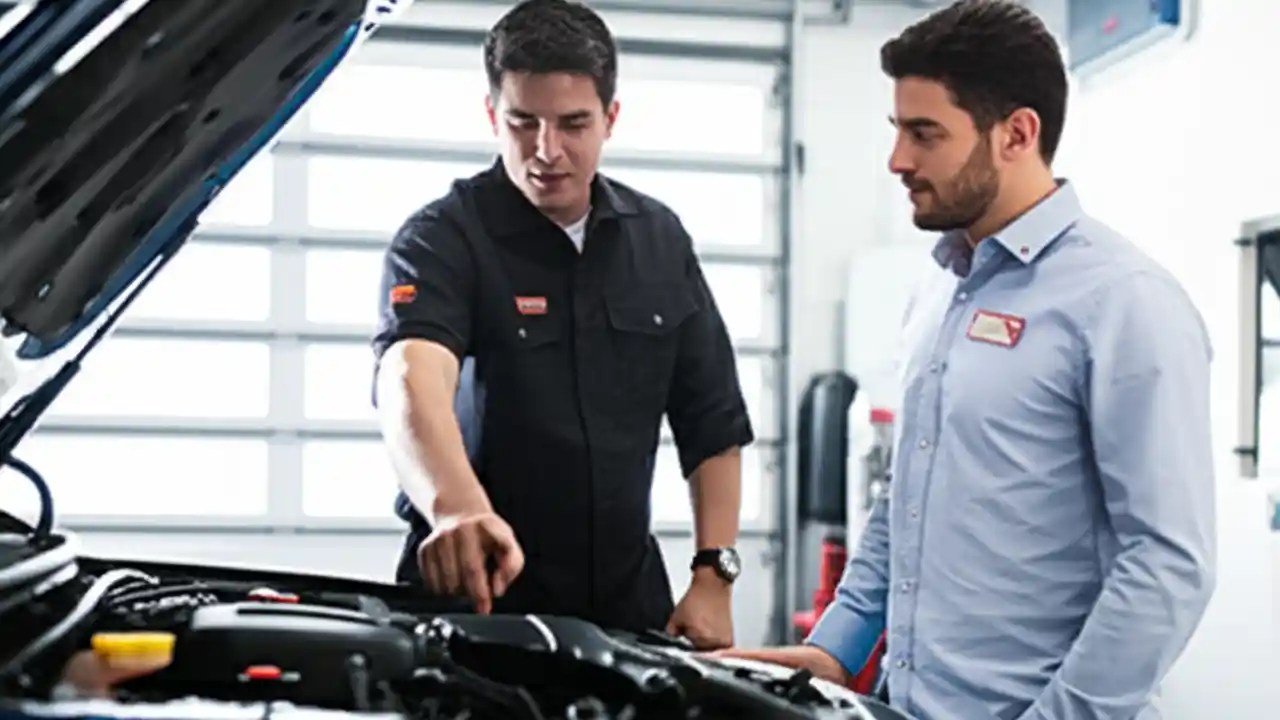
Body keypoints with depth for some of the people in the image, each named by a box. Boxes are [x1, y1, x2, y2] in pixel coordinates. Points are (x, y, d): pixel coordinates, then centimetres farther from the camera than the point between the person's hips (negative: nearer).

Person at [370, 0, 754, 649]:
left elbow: (714, 423, 7)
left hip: (627, 604, 5)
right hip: (469, 600, -4)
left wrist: (712, 577, -3)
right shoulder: (443, 240, -13)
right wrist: (456, 509, -53)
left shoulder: (660, 238, 4)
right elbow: (412, 380, -33)